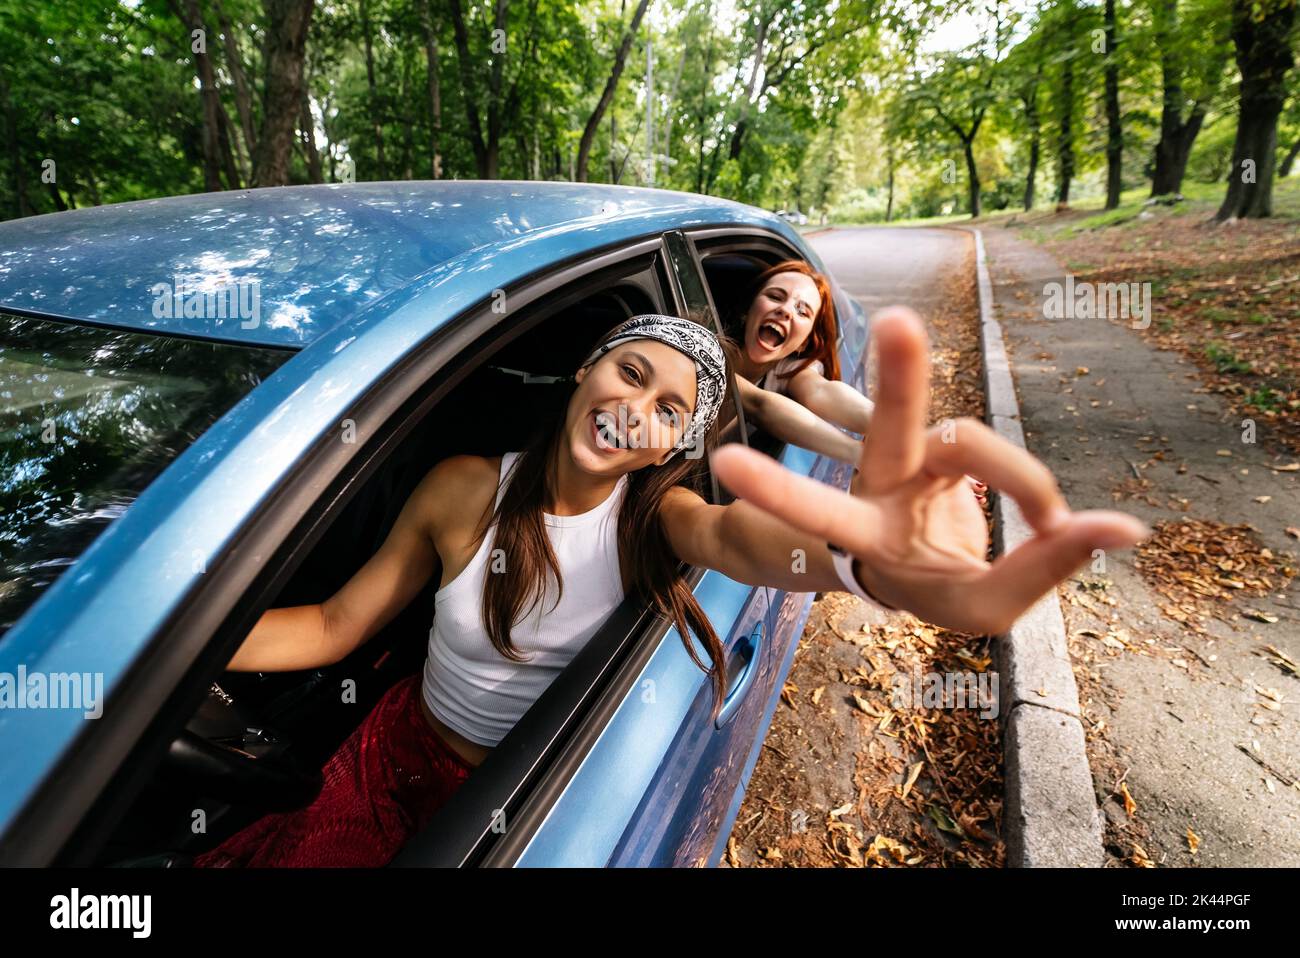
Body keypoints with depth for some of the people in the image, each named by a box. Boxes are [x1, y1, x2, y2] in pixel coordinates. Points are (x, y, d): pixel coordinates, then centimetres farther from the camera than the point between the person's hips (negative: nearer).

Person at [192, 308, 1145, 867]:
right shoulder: (464, 488, -15)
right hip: (401, 760, 2)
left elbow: (733, 533, -42)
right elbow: (333, 626, -7)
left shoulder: (655, 513, -18)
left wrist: (870, 564, -65)